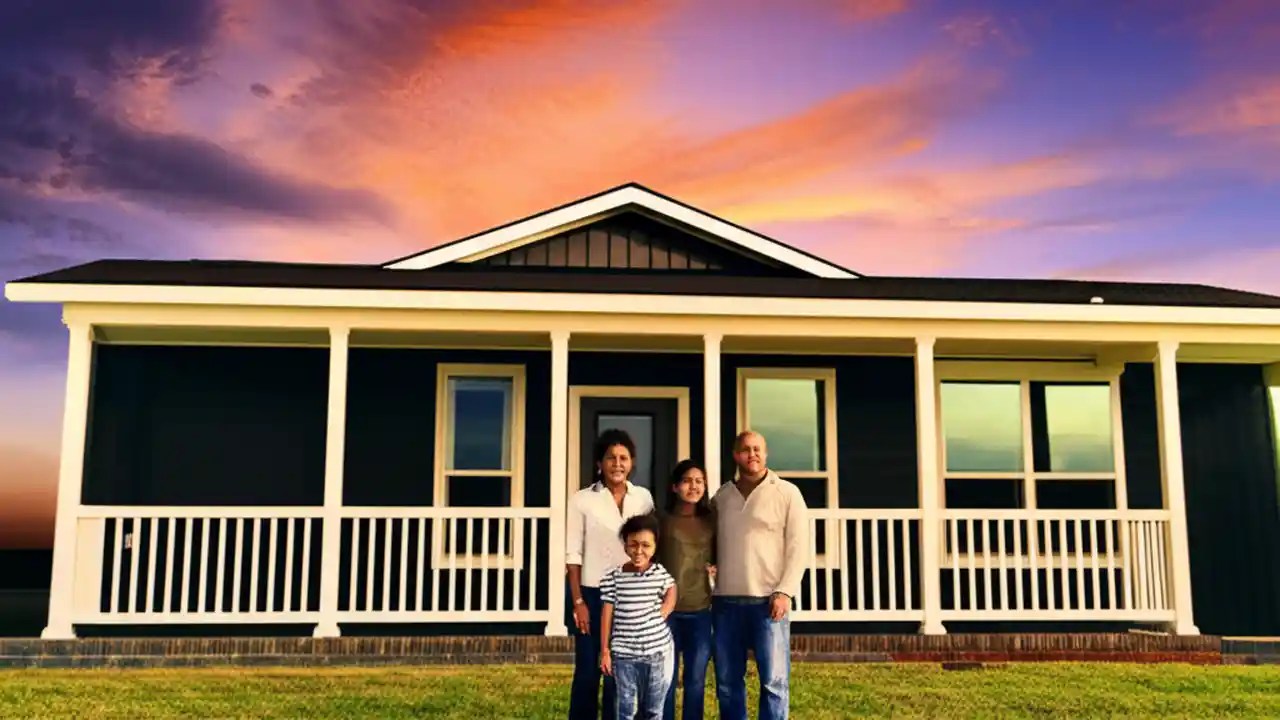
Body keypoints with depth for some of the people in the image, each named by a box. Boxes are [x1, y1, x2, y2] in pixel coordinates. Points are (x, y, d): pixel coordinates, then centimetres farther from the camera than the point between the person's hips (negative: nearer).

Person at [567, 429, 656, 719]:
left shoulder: (643, 498, 4)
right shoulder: (582, 500, -4)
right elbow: (573, 554, -4)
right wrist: (578, 601, -9)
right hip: (593, 594, -2)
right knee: (588, 671, 3)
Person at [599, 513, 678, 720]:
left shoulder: (660, 573, -3)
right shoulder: (613, 577, -7)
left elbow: (671, 592, 15)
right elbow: (607, 614, -2)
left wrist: (661, 615, -3)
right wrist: (604, 651, 0)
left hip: (657, 650, 1)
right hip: (624, 653, -1)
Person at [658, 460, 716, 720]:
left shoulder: (711, 522, 8)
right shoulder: (662, 520, 0)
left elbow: (720, 559, 19)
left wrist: (716, 569, -3)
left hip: (700, 610, 2)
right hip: (667, 609, -2)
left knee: (696, 679, 8)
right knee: (666, 677, 3)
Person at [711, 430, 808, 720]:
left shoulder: (787, 493, 1)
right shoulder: (721, 497, 13)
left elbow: (797, 546, -3)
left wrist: (785, 591, -12)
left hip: (768, 600, -4)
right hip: (726, 601, 4)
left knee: (774, 680, -3)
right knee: (727, 681, 8)